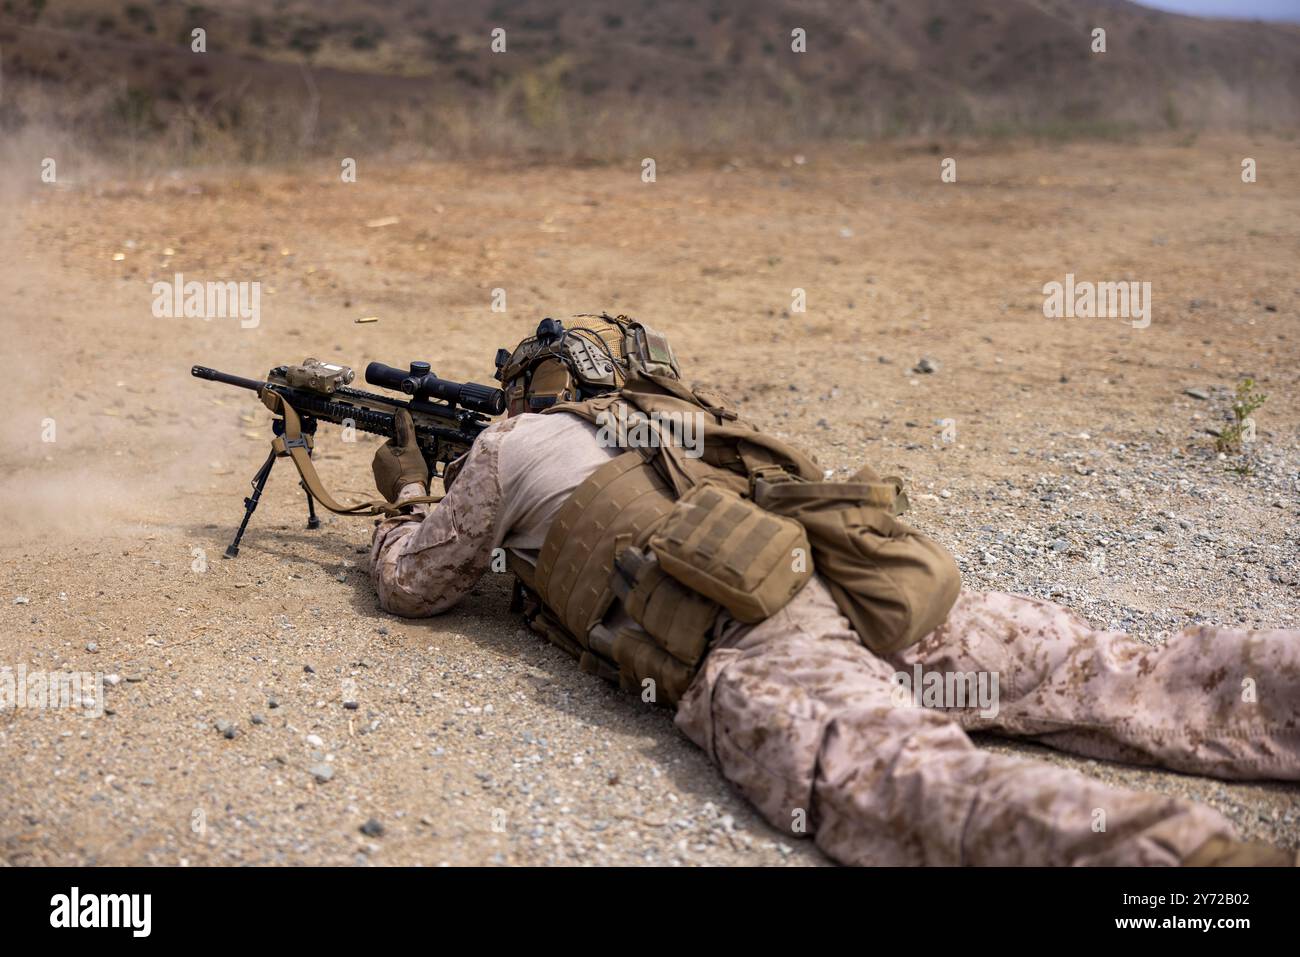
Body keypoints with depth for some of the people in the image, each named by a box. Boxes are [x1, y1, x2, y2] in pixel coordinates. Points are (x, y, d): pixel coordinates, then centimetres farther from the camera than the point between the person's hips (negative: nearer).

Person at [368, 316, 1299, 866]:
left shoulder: (515, 443, 21)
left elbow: (412, 584, 32)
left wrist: (404, 495, 52)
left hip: (739, 643, -7)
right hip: (855, 581, 7)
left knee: (888, 778, -32)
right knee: (1131, 683, -2)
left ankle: (1181, 851, -57)